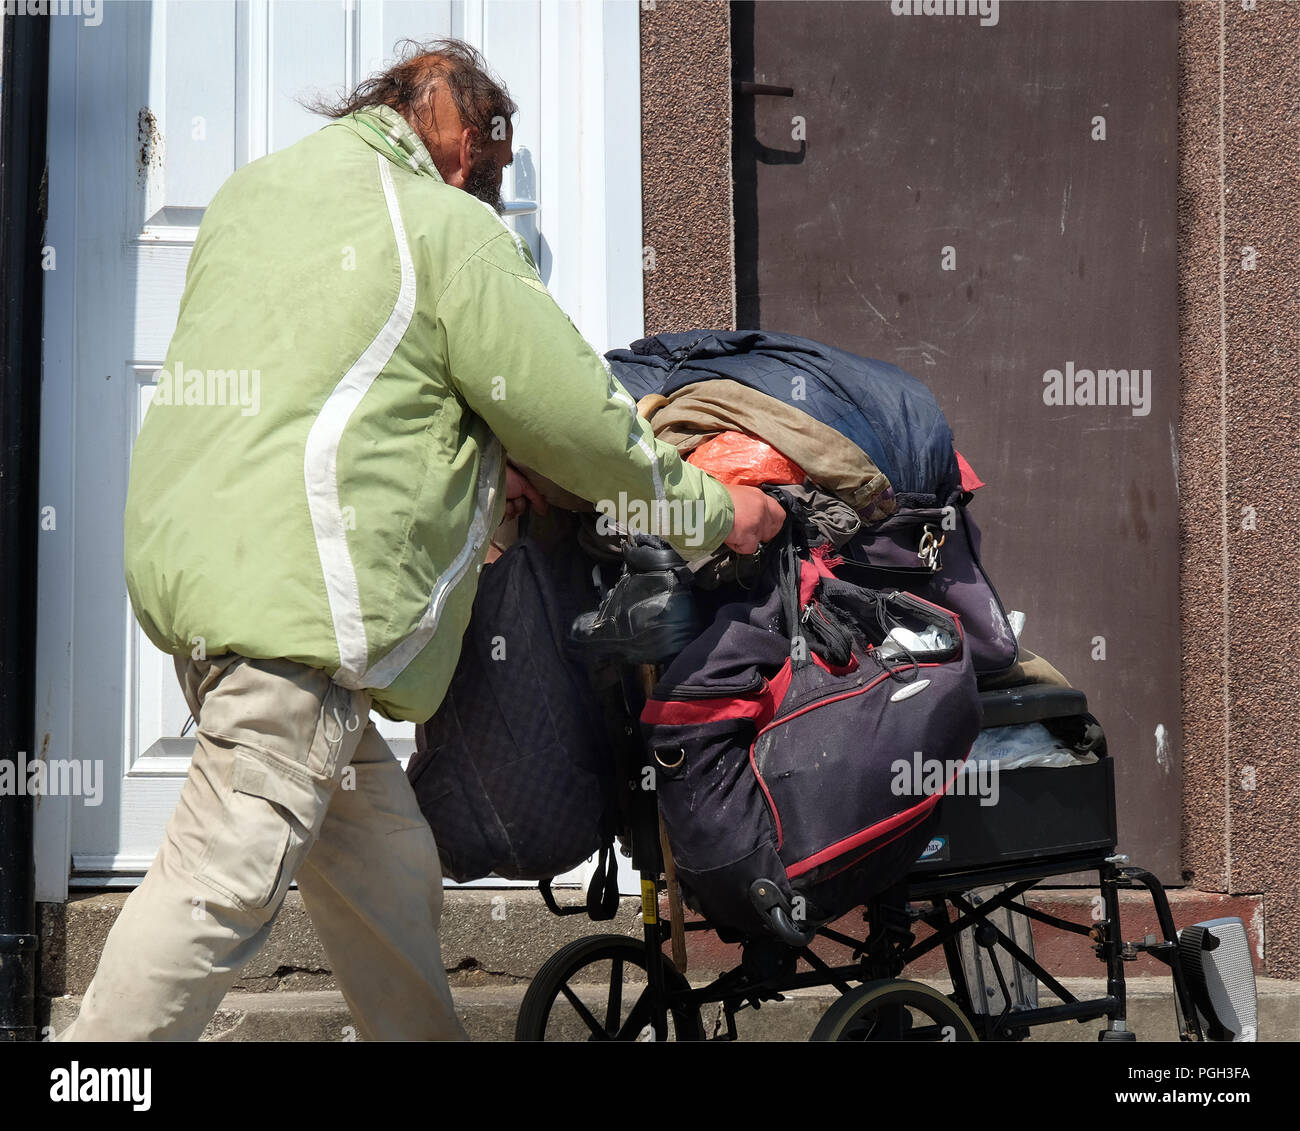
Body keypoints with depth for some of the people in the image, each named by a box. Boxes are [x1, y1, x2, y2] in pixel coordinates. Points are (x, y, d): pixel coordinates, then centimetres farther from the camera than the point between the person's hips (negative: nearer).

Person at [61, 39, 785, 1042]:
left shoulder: (256, 188, 19)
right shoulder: (448, 228, -4)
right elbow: (577, 418, -2)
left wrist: (468, 468, 19)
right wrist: (712, 509, 11)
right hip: (297, 591, -9)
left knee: (381, 864, 14)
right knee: (228, 879, -8)